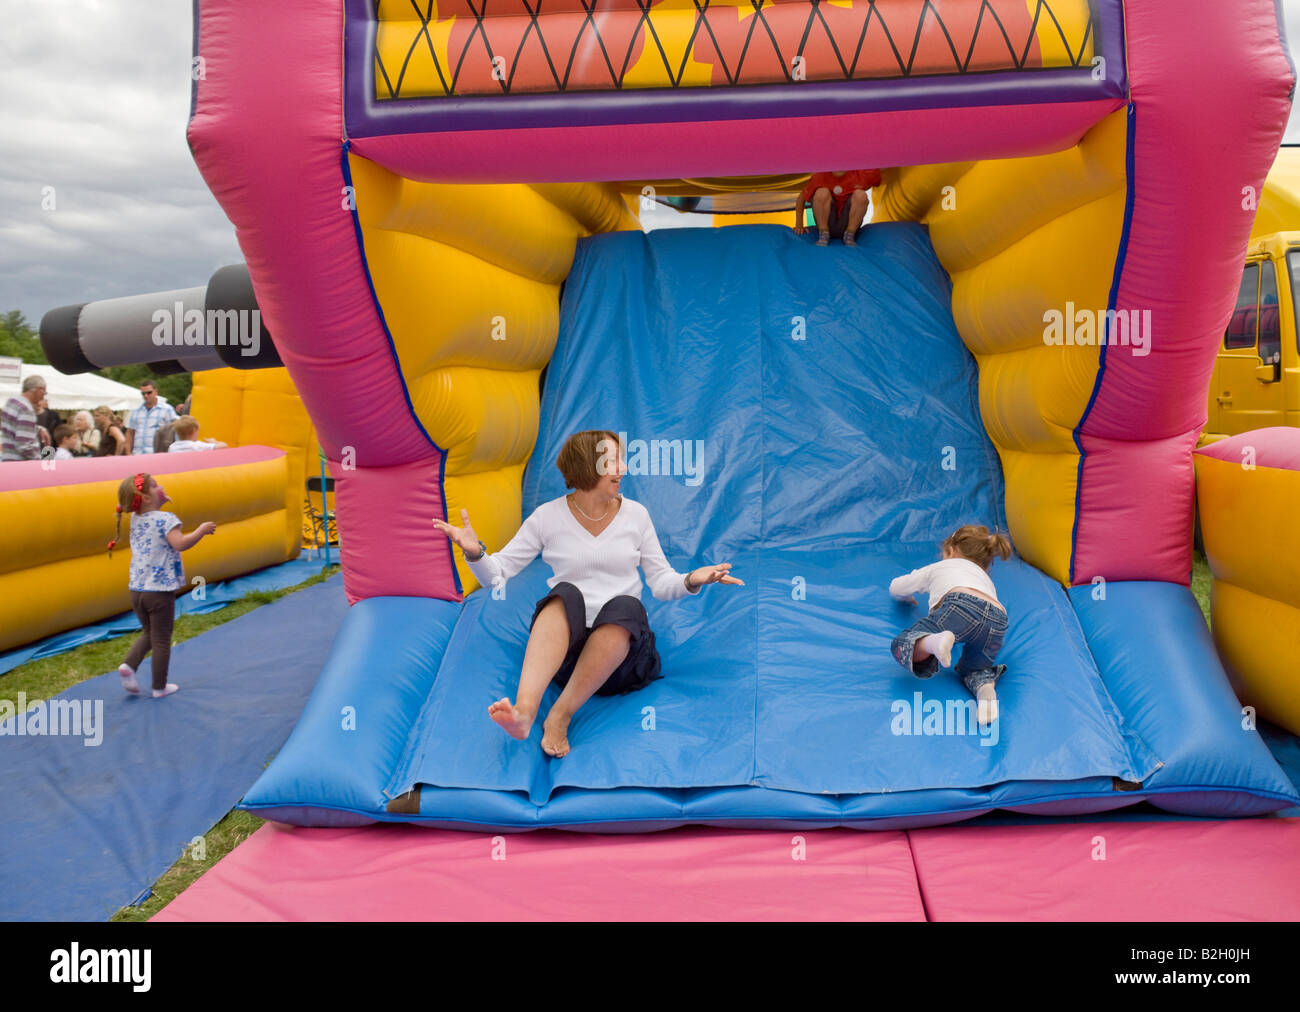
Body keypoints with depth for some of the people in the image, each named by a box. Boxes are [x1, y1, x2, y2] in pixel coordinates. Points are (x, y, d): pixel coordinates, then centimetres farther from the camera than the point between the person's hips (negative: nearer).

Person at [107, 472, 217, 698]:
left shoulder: (135, 519, 8)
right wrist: (201, 530, -18)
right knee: (161, 639, 6)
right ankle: (159, 687, 13)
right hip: (160, 591, -7)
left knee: (148, 633, 24)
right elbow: (180, 544, -29)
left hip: (136, 589, 7)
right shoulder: (165, 519, -16)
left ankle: (129, 664, 2)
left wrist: (162, 500, 18)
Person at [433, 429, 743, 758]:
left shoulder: (635, 514, 9)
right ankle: (525, 709, -52)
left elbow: (661, 583, 9)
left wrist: (691, 580, -12)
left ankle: (560, 716, -33)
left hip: (621, 642, 1)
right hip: (560, 644, -1)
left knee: (626, 606, -34)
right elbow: (497, 575, 6)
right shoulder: (549, 516, 5)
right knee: (566, 594, -34)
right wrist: (475, 552, -15)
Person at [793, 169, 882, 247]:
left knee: (861, 195, -25)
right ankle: (823, 235, -15)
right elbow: (801, 198, 2)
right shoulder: (820, 177, -10)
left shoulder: (859, 174, -9)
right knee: (822, 192, -26)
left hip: (847, 225, 0)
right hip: (827, 224, 0)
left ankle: (849, 235, -14)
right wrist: (799, 225, -2)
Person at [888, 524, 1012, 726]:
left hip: (961, 605, -4)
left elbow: (895, 588, 48)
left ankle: (932, 643, -37)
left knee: (901, 644, -1)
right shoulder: (986, 579, 45)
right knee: (972, 669, 26)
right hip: (998, 622, 4)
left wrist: (906, 598, 71)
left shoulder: (939, 567, 37)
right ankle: (985, 688, -12)